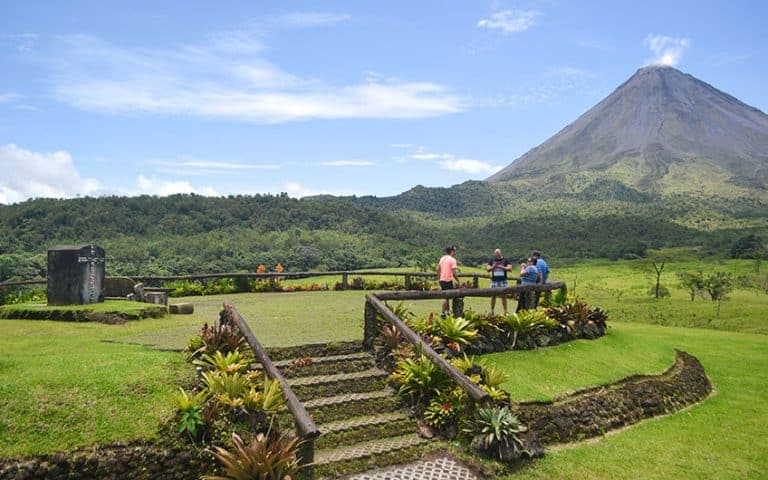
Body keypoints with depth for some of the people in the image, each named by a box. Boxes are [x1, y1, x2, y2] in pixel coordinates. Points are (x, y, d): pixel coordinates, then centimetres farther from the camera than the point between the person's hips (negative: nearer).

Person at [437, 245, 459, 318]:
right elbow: (454, 273, -16)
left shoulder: (442, 258, 11)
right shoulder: (452, 260, -11)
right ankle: (443, 313, -1)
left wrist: (439, 279, 20)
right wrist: (458, 281, -5)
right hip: (448, 281, -8)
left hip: (442, 280, 8)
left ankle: (448, 311, 24)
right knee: (446, 297, -2)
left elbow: (438, 269, 13)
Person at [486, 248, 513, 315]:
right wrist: (493, 266, -12)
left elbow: (509, 268, -9)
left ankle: (505, 312, 4)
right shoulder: (491, 260, 8)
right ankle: (492, 312, 12)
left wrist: (501, 267, -16)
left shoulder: (506, 260, 1)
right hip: (494, 280, 2)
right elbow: (488, 269, 5)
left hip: (503, 280, -2)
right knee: (493, 296, 5)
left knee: (504, 296, 0)